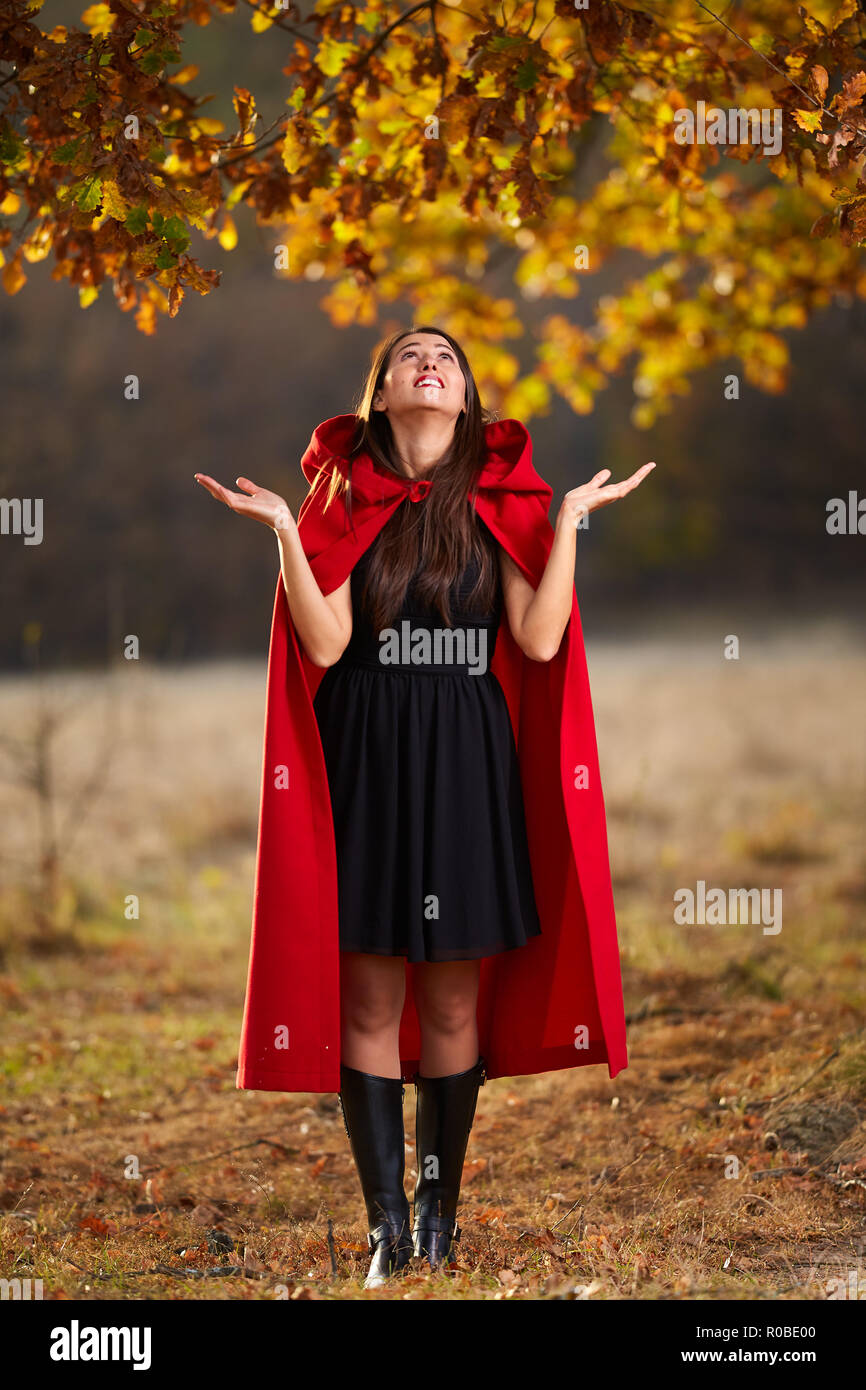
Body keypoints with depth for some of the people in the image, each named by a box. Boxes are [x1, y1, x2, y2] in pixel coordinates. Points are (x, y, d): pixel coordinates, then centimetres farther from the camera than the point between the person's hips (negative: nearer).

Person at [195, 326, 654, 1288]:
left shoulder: (497, 500, 7)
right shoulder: (344, 497, 5)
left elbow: (539, 639, -4)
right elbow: (325, 644, -6)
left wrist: (570, 519, -5)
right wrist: (285, 531, -12)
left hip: (465, 765, 1)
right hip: (364, 761, 0)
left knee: (453, 1003, 5)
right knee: (370, 1002, -1)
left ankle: (440, 1218, 16)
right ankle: (388, 1228, 6)